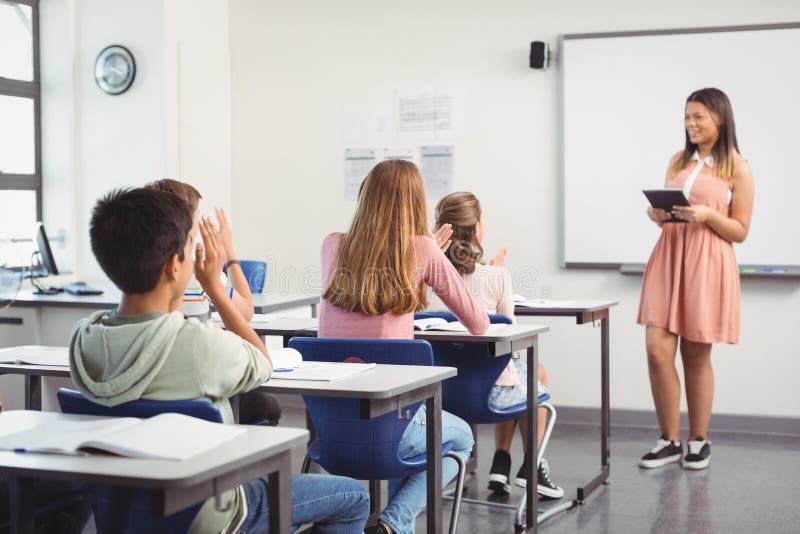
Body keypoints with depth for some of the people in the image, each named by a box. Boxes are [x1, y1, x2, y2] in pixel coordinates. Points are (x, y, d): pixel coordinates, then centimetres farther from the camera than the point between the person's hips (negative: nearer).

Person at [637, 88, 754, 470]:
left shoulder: (737, 169, -1)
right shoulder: (678, 161, 13)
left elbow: (740, 232, -2)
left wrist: (707, 215, -18)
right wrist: (657, 214, -2)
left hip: (707, 266, -4)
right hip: (668, 259, 4)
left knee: (696, 356, 4)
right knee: (657, 350, -5)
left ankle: (698, 441, 20)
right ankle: (669, 440, 8)